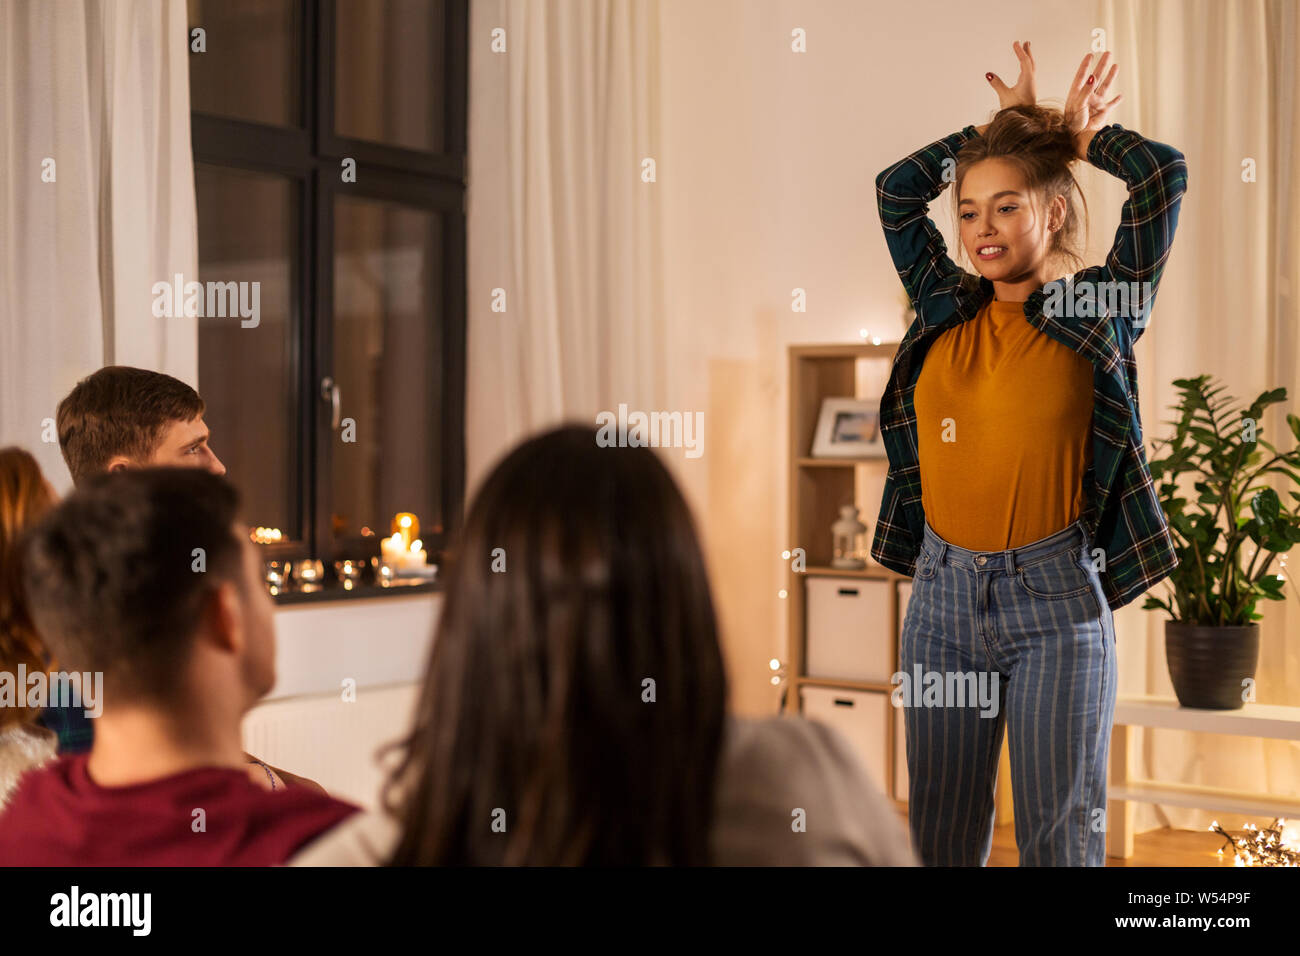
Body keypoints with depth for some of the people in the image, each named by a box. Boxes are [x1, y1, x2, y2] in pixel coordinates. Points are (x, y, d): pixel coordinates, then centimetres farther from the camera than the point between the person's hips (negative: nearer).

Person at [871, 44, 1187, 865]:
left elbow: (1165, 176, -8)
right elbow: (896, 190, 8)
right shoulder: (946, 311, 9)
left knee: (1061, 830, 5)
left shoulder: (1099, 314, 0)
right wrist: (1008, 120, 12)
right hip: (943, 590, 3)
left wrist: (1081, 133, 9)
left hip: (1054, 594, -3)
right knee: (940, 827, 12)